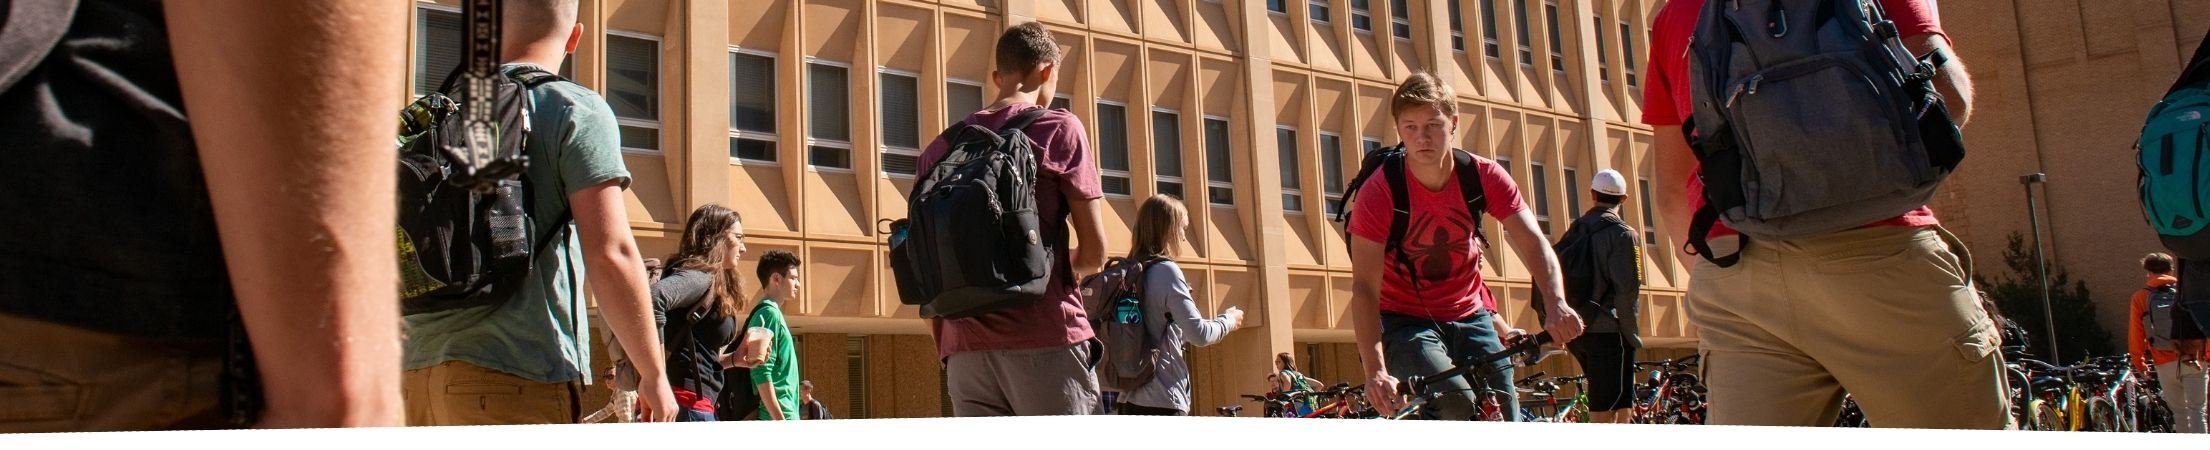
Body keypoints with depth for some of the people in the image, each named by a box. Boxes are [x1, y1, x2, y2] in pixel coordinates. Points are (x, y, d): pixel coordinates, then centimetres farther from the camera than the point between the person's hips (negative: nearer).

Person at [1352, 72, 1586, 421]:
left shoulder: (1485, 177, -10)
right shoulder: (1379, 193, -20)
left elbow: (1533, 243, -17)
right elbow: (1364, 287, -25)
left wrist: (1556, 304, -38)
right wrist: (1375, 371, -36)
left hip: (1469, 316, 4)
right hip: (1404, 321, -4)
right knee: (1454, 401, -30)